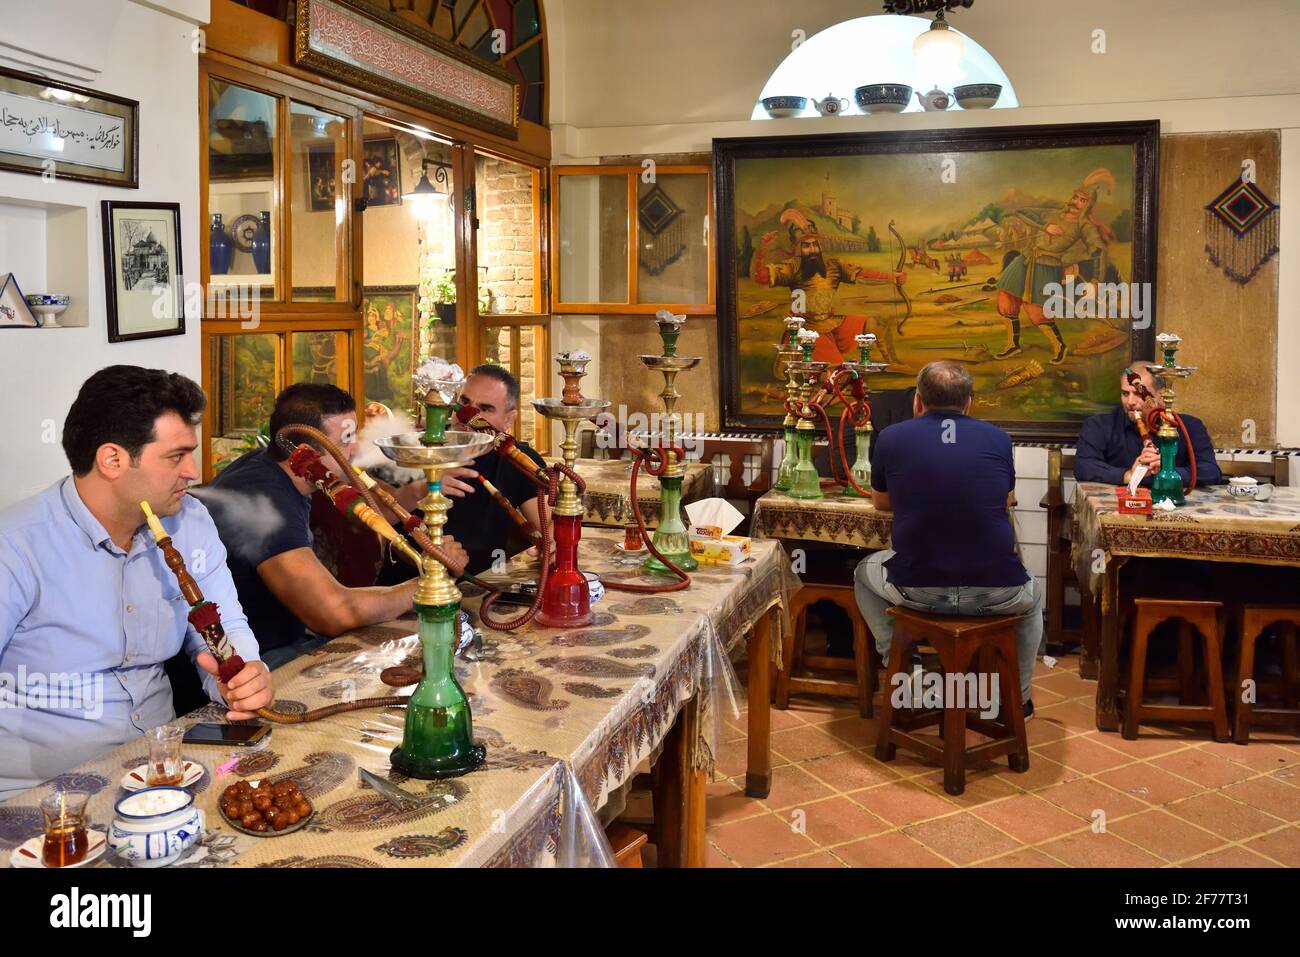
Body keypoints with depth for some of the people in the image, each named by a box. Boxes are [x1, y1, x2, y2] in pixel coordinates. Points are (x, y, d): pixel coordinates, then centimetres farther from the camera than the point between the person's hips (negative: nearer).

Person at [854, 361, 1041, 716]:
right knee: (1032, 595, 37)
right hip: (997, 593, 1)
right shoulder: (997, 439, 5)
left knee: (865, 573, 33)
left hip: (916, 590, -1)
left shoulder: (891, 437, 2)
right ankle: (1018, 698, 45)